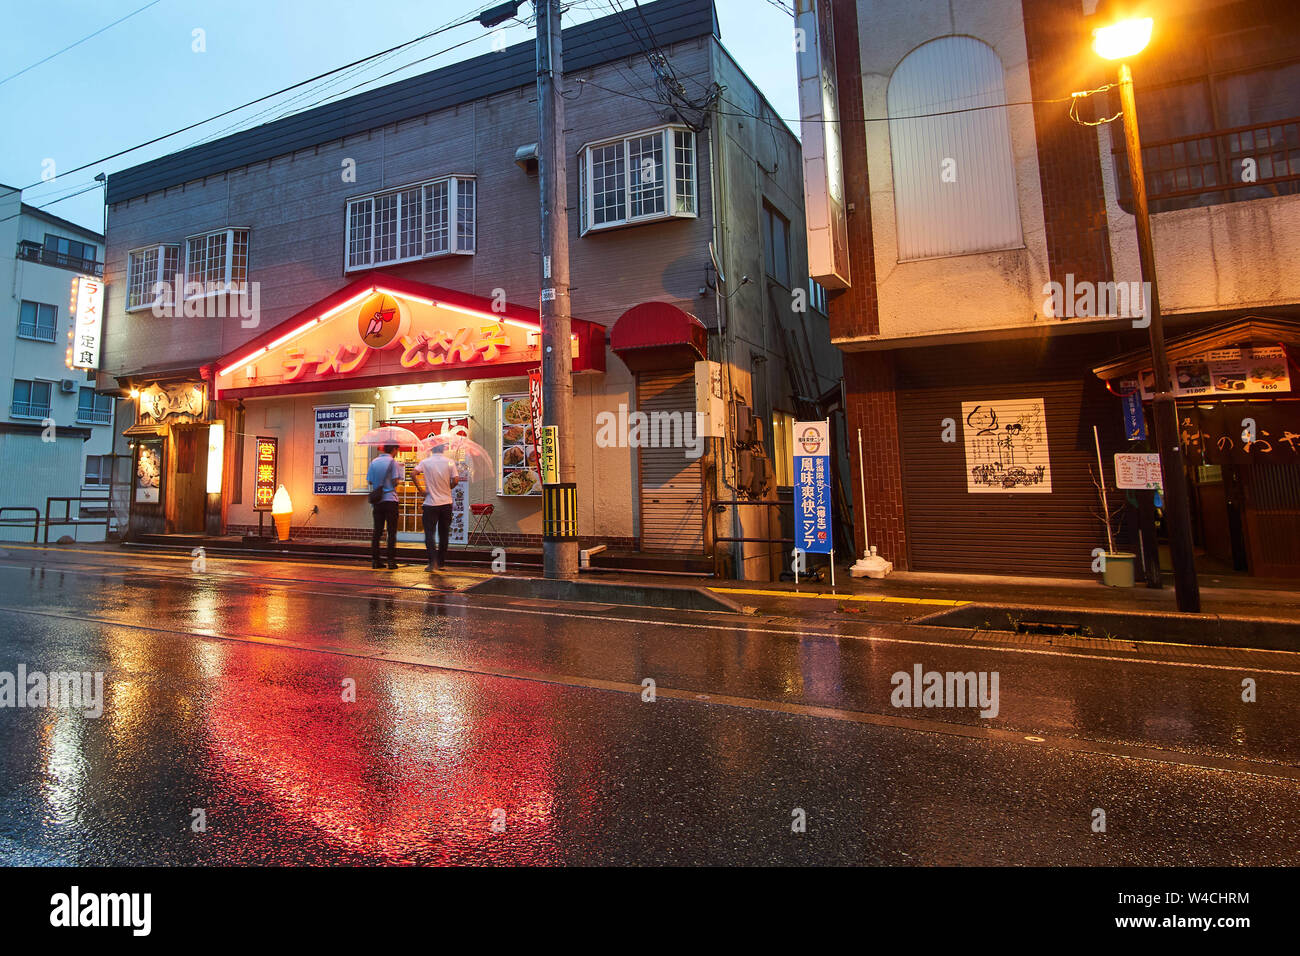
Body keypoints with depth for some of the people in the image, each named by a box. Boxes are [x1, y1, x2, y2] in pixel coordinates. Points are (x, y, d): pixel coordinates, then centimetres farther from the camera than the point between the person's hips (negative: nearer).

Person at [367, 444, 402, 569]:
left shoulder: (374, 462, 9)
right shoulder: (393, 462, -5)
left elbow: (370, 481, 9)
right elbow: (395, 481, -11)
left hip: (377, 500, 5)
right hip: (390, 499, -5)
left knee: (377, 531, 9)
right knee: (392, 532, 0)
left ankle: (375, 560, 9)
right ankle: (391, 561, -2)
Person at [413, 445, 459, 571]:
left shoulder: (425, 462, -2)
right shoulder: (450, 462, -2)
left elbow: (414, 474, -15)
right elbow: (455, 480, -10)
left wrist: (421, 490, -5)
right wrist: (448, 489, 9)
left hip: (430, 503, -1)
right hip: (446, 503, 1)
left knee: (429, 533, 3)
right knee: (444, 534, 11)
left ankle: (431, 561, -13)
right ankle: (442, 563, 16)